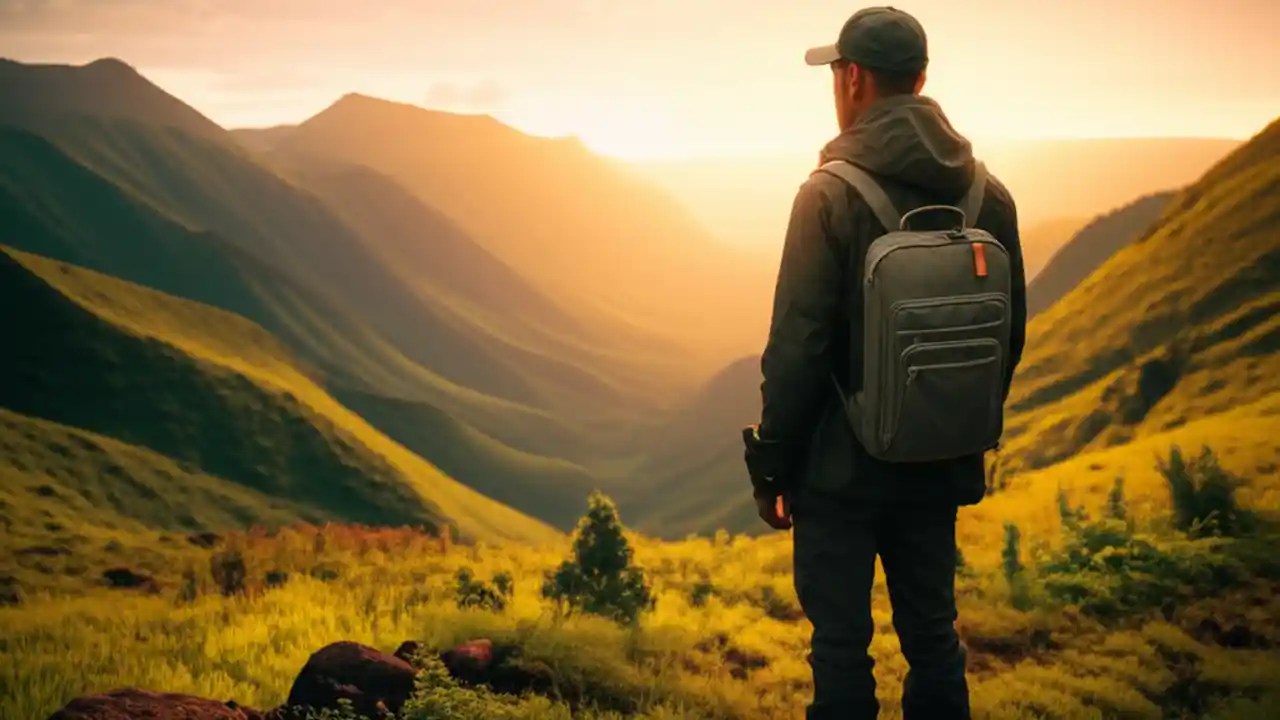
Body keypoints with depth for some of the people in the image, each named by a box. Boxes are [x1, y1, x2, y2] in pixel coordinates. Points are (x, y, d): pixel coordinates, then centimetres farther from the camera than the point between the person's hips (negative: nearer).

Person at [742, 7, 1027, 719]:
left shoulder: (831, 194, -15)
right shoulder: (989, 196, 1)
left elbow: (798, 342, -16)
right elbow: (1010, 334, 8)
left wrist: (772, 464, -6)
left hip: (842, 464, -5)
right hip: (940, 465, 5)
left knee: (841, 642, 4)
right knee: (933, 634, 15)